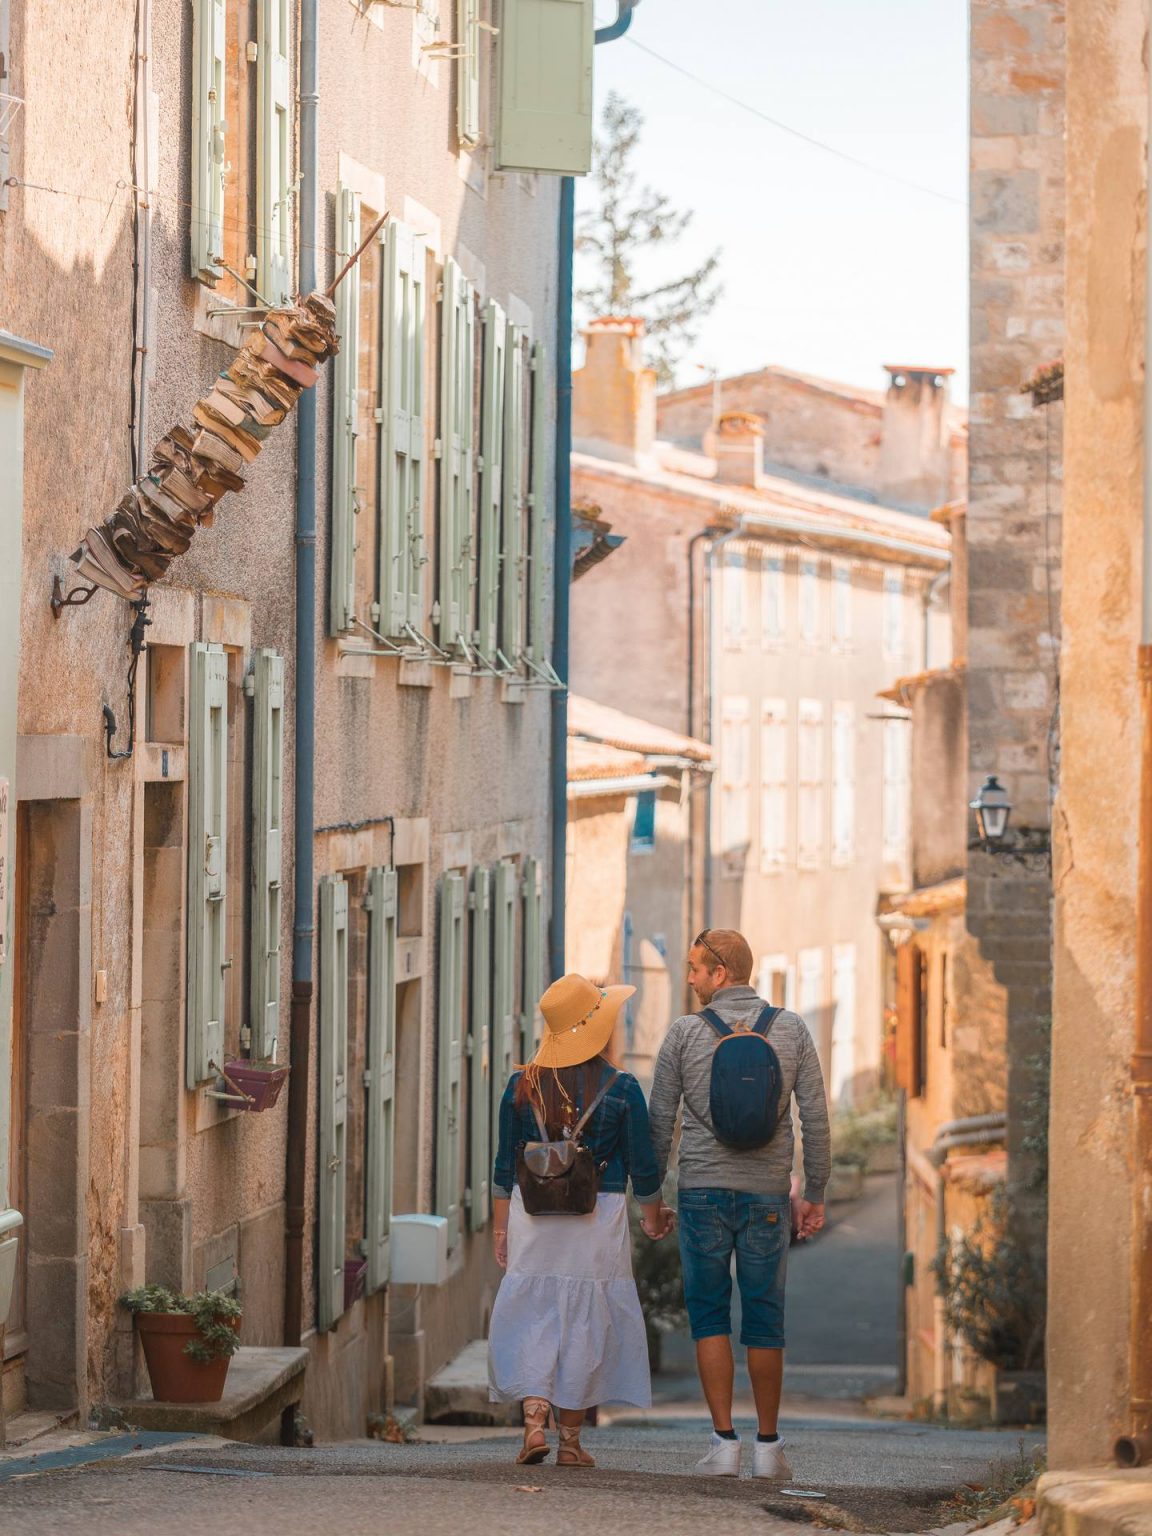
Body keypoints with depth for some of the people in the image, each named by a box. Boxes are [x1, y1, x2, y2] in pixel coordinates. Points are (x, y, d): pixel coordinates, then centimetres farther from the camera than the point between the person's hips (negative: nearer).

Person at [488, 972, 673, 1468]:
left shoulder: (522, 1086, -1)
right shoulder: (620, 1089, -7)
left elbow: (505, 1167, 4)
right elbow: (643, 1167, -1)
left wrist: (500, 1229, 14)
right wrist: (654, 1217, 16)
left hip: (532, 1218, 1)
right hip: (598, 1221, -1)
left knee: (532, 1319, 8)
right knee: (585, 1324, 7)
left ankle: (534, 1420, -9)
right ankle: (570, 1440, 11)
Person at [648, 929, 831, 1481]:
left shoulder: (685, 1033, -2)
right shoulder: (791, 1030, 2)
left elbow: (660, 1121, 2)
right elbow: (815, 1118, 2)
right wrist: (815, 1194, 9)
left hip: (702, 1192, -1)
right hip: (767, 1196, 1)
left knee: (709, 1317, 5)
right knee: (764, 1322, 8)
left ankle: (724, 1441, -3)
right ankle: (768, 1446, 11)